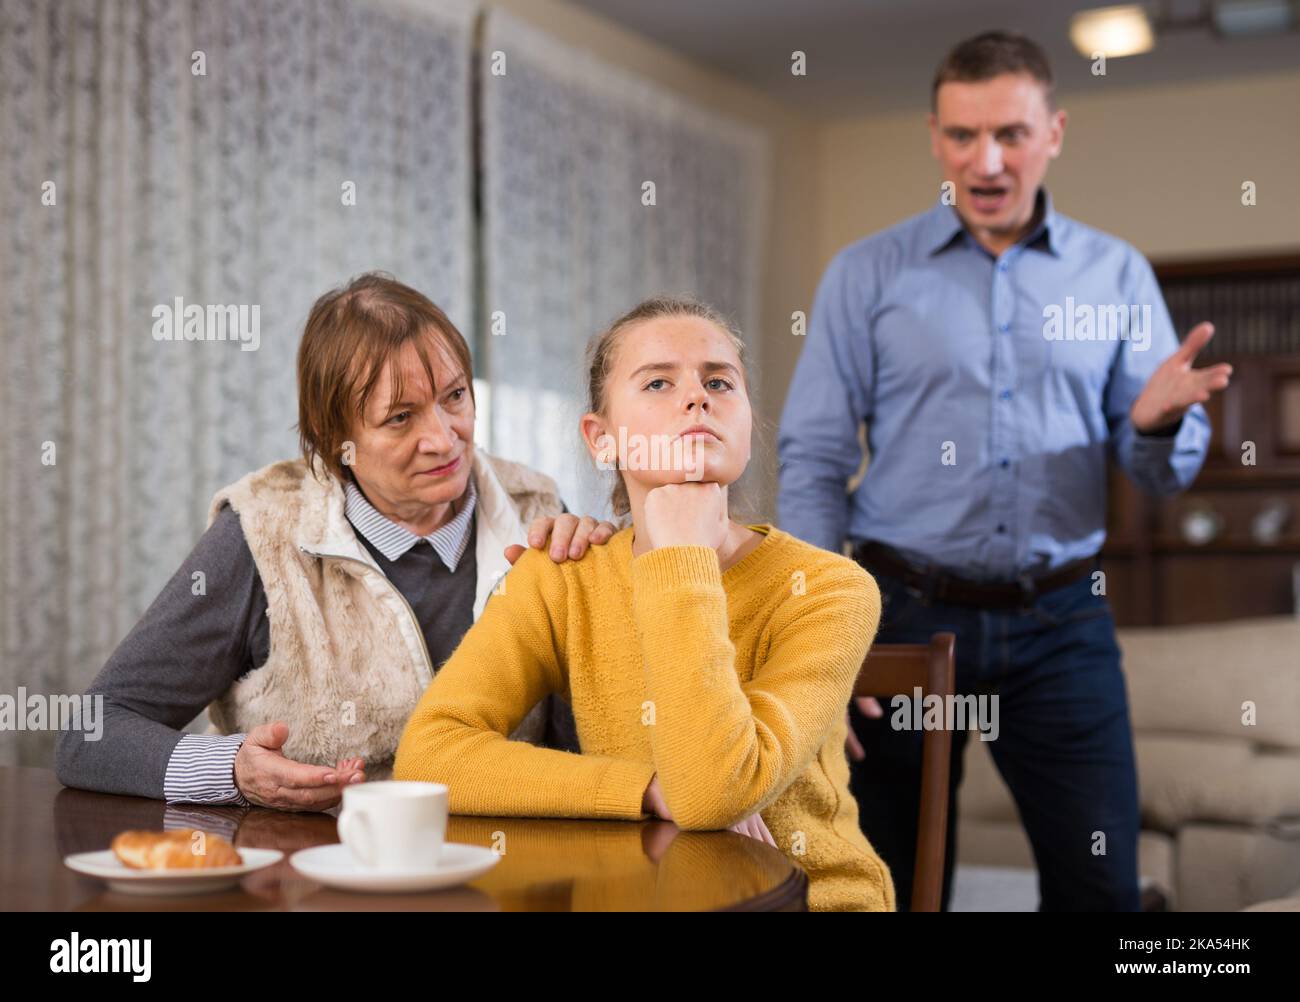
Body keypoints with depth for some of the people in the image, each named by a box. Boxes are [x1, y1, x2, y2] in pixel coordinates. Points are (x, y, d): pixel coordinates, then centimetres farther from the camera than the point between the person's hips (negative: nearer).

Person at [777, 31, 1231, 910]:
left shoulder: (1118, 274, 6)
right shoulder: (868, 275, 2)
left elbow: (1163, 473, 5)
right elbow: (813, 463, -1)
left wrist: (1159, 423, -19)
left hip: (1061, 623, 1)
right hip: (906, 615, -1)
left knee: (1102, 883, 3)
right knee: (896, 884, 10)